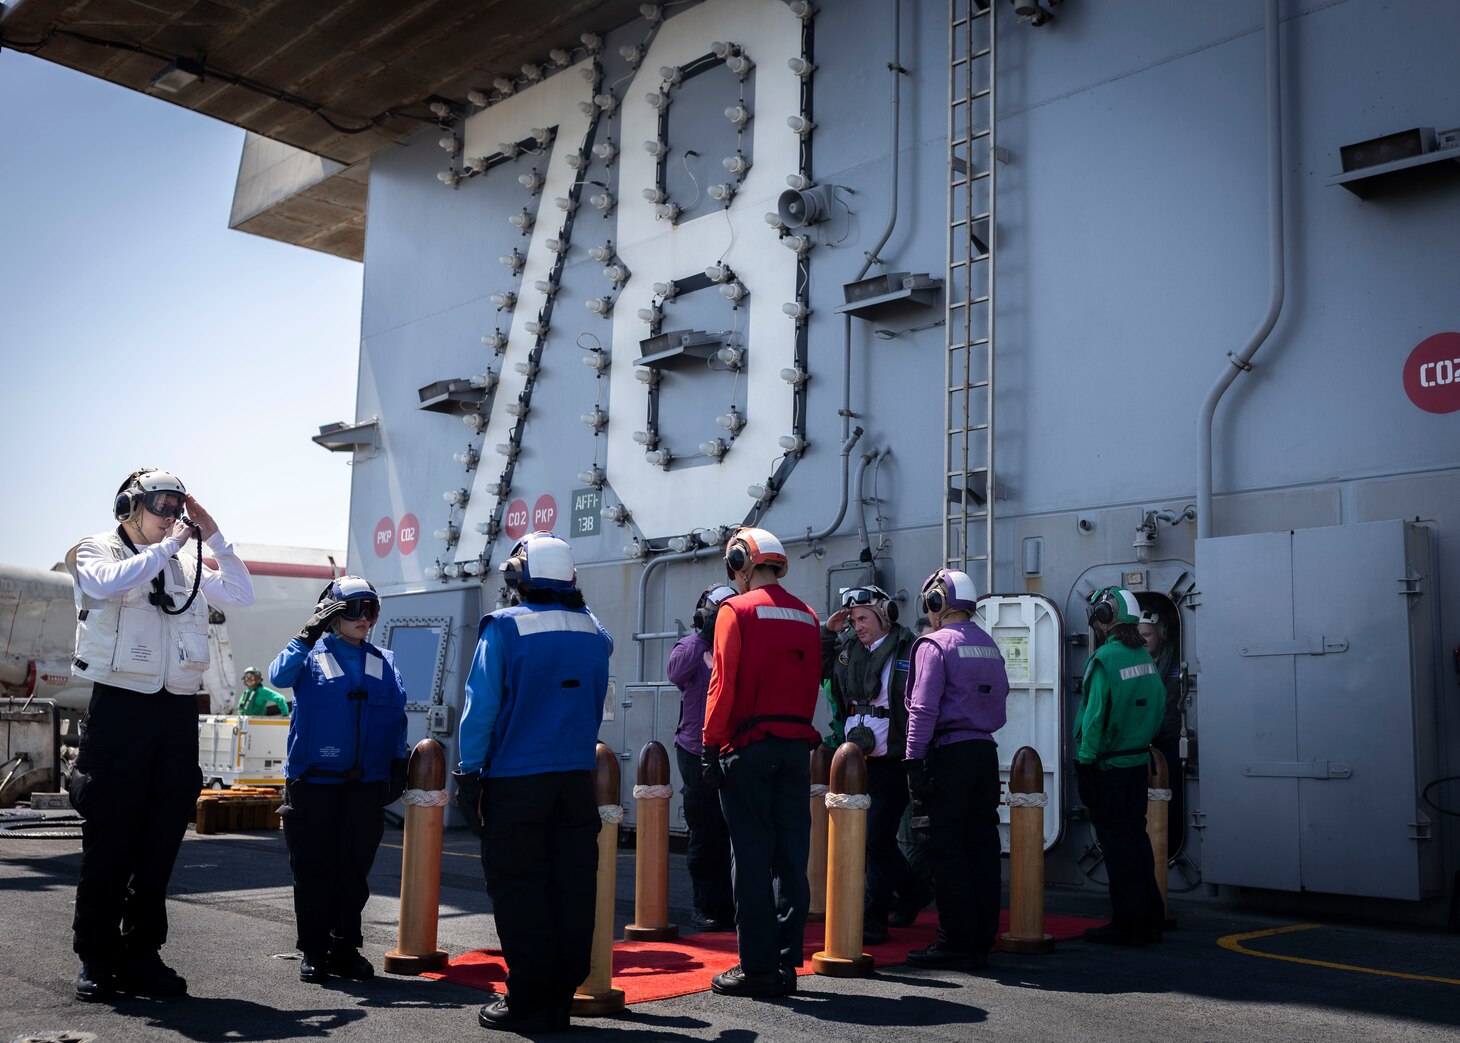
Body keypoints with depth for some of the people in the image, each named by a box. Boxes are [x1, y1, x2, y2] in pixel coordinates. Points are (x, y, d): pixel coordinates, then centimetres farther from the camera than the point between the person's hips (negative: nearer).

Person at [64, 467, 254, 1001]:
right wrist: (167, 546, -15)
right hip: (120, 704, -4)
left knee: (162, 837, 6)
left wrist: (213, 538, 0)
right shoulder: (97, 551, 4)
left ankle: (141, 952, 15)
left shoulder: (188, 563, 14)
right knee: (109, 836, -1)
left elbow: (242, 594, 7)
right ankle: (96, 957, 8)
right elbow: (106, 584, -19)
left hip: (177, 711, 4)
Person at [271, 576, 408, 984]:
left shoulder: (384, 662, 12)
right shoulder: (311, 655, 4)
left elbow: (397, 716, 11)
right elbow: (280, 676, -16)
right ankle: (313, 950, 12)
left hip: (365, 784, 3)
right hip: (313, 782, -2)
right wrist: (309, 633, -19)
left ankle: (346, 947, 16)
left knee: (355, 871, 6)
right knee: (314, 870, 2)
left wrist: (398, 762, 3)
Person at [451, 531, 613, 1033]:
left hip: (515, 780, -4)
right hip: (577, 778, 4)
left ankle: (527, 1003, 6)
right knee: (572, 888, 9)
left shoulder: (504, 628, -8)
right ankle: (562, 996, 14)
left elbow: (481, 705, -10)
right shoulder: (593, 630, 6)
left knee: (518, 891, 3)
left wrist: (469, 772, -5)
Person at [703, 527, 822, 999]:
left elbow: (723, 684, -9)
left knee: (751, 857, -1)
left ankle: (756, 967, 2)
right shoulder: (807, 617, 11)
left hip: (748, 746, -5)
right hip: (796, 746, 5)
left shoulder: (736, 611, -5)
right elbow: (813, 685, 12)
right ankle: (786, 964, 12)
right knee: (790, 856, 8)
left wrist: (712, 746, -6)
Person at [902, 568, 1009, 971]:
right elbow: (999, 698, 14)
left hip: (948, 753, -7)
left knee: (946, 850, -2)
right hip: (985, 752, 7)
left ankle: (956, 943, 0)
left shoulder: (935, 644, -8)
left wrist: (913, 760, -13)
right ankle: (981, 941, 13)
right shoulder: (988, 645, 14)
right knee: (982, 846, 9)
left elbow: (923, 710, -14)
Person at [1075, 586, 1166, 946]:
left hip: (1109, 767, -8)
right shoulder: (1145, 657, 7)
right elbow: (1158, 705, 12)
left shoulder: (1105, 658, -17)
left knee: (1117, 842, -1)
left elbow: (1096, 717, -18)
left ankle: (1127, 923, 5)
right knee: (1136, 836, 16)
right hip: (1138, 762, 8)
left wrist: (1085, 763, -12)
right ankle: (1150, 919, 22)